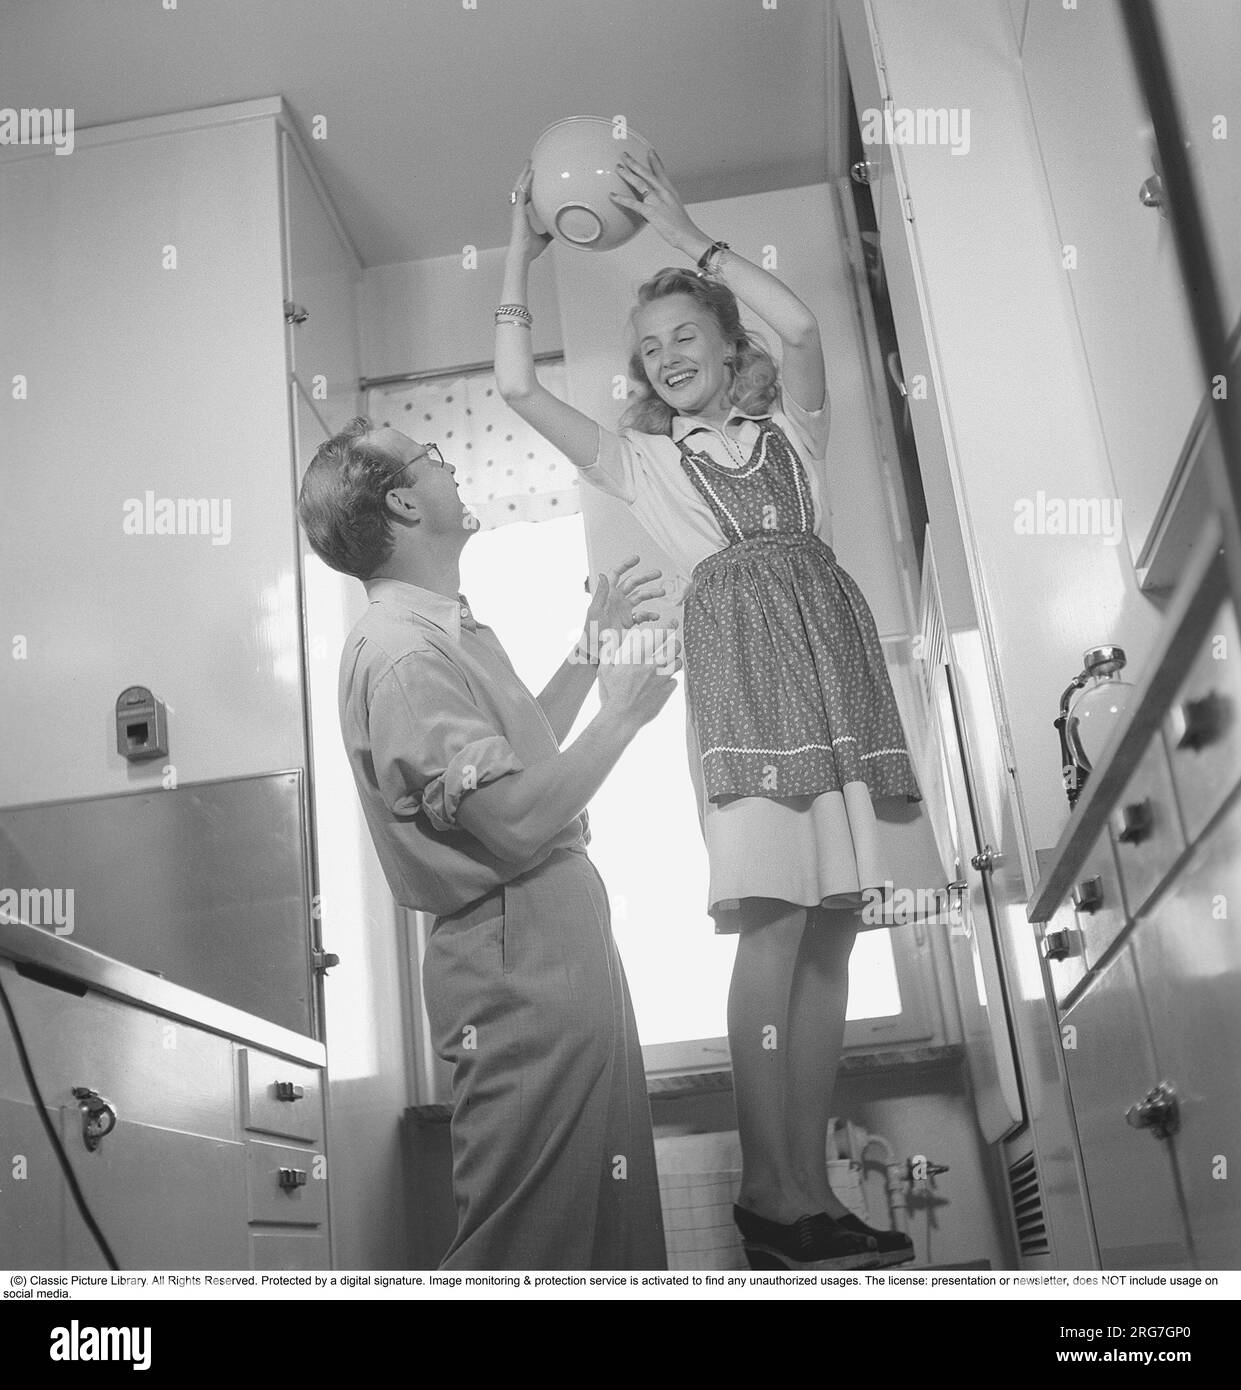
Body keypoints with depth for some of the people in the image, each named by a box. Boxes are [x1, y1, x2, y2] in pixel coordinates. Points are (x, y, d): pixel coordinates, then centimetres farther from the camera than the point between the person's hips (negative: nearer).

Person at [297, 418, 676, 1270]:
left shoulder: (450, 629, 14)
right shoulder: (401, 652, -18)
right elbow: (518, 819, -24)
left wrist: (592, 646, 21)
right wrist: (622, 715, -11)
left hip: (565, 932, 10)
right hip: (517, 960, -10)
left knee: (615, 1213, 18)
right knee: (534, 1235, -1)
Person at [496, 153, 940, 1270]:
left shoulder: (789, 425, 22)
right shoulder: (640, 459, 20)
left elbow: (800, 327, 2)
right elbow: (518, 387, 11)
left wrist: (688, 237, 6)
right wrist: (521, 261, 15)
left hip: (830, 643, 3)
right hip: (739, 653, -2)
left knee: (834, 925, -3)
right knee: (774, 920, -15)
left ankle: (808, 1186, 2)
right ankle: (770, 1189, -10)